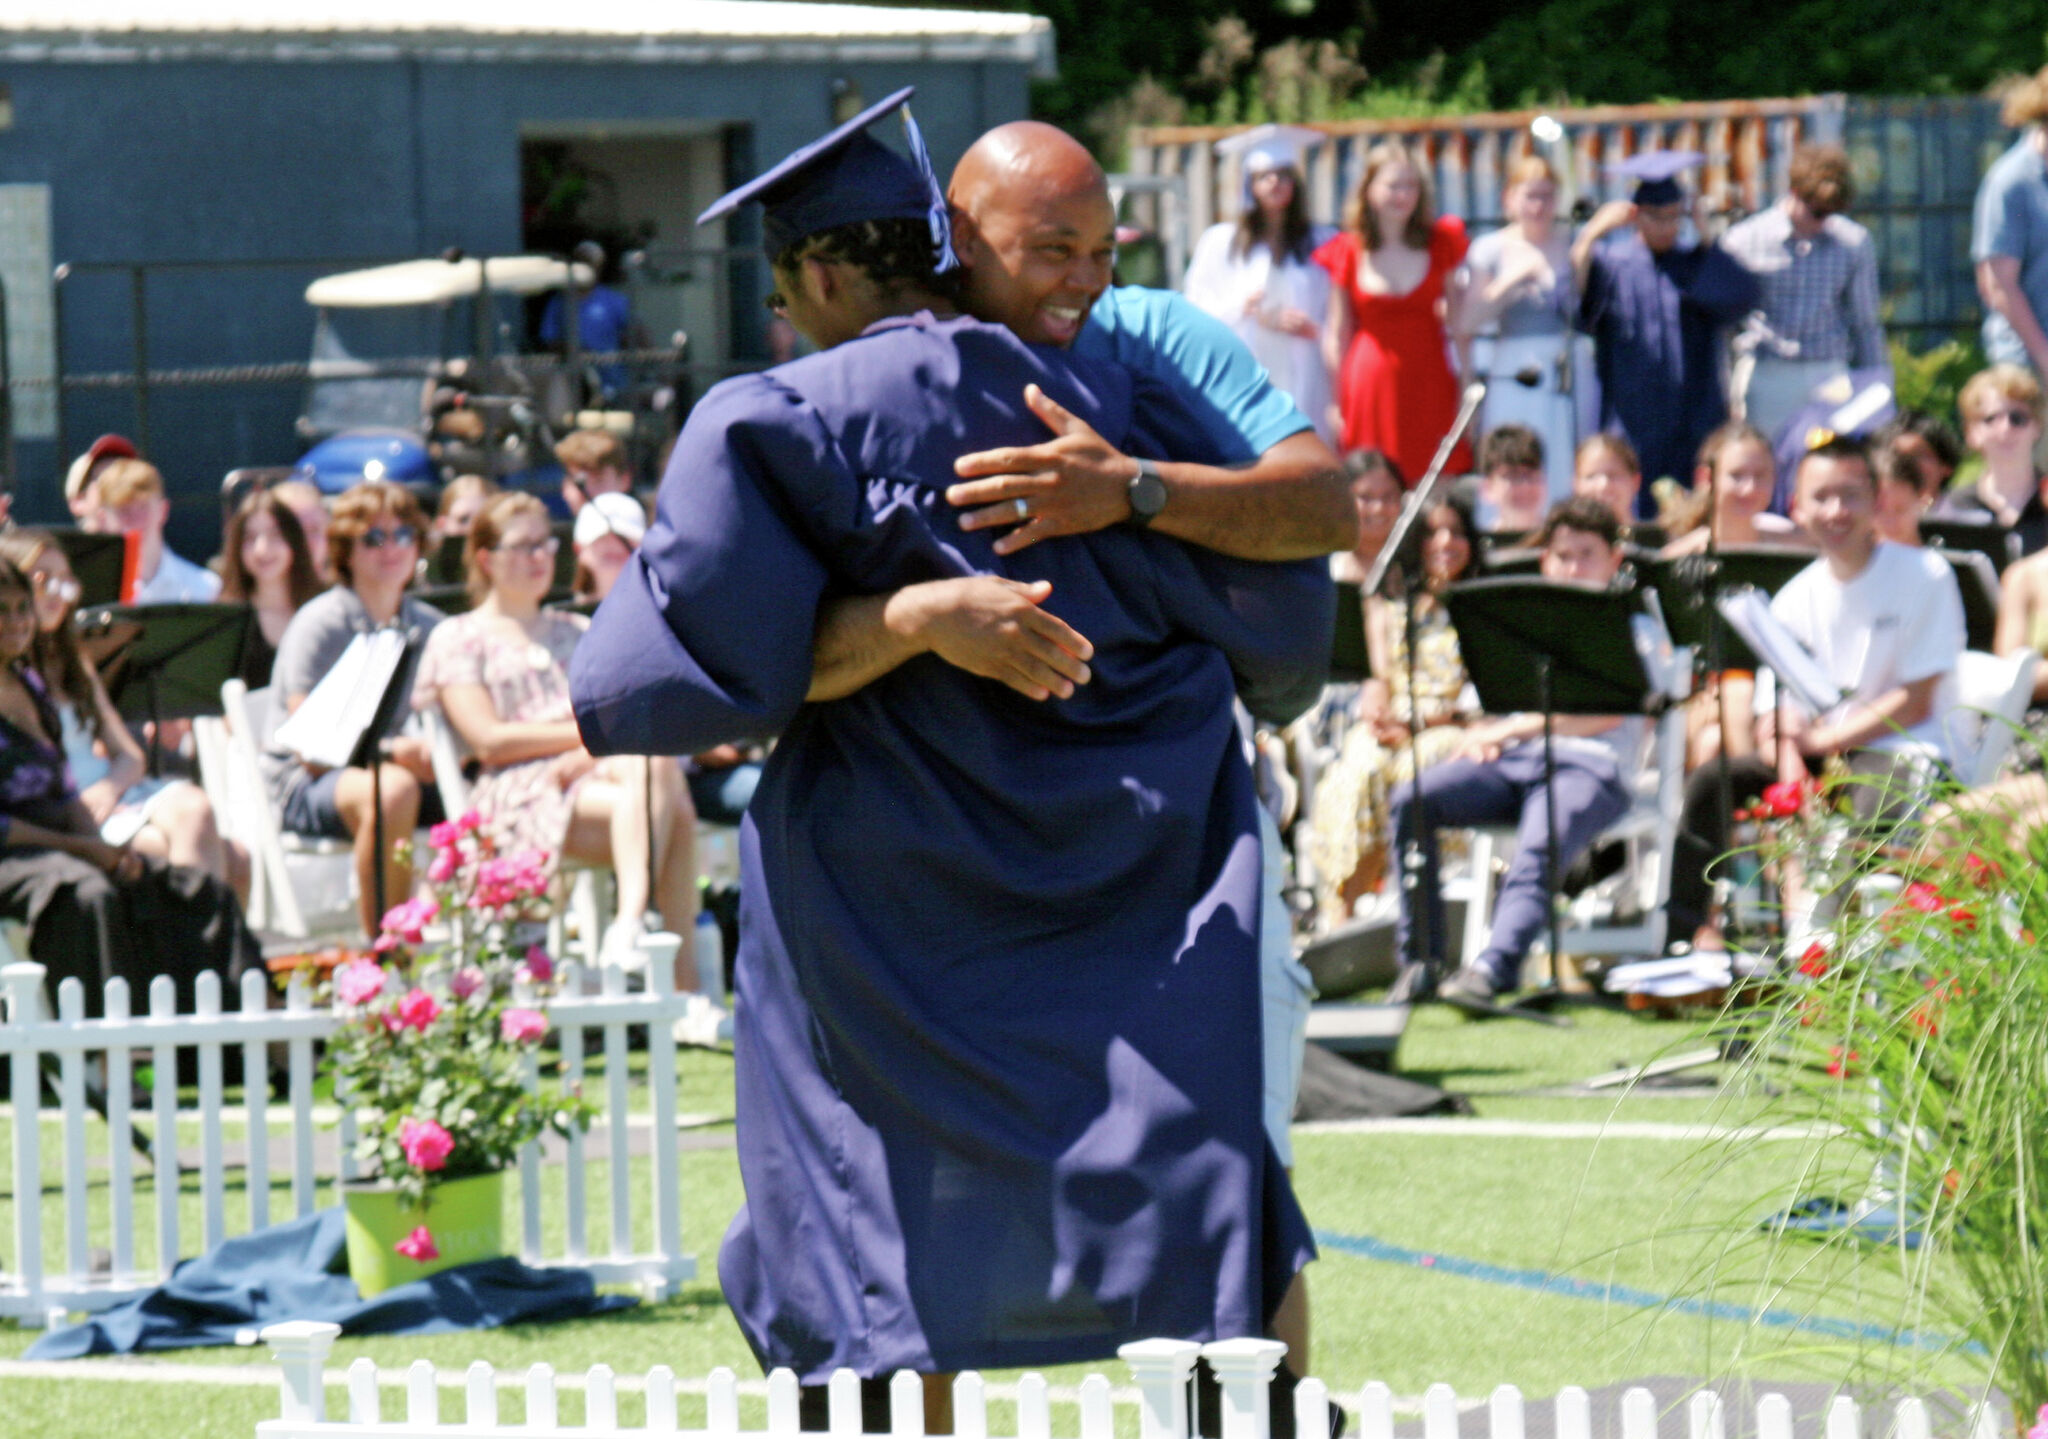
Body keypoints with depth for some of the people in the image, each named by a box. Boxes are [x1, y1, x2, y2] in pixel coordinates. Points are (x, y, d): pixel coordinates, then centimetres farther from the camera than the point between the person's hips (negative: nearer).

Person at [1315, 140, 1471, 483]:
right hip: (1371, 386, -1)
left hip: (1430, 385, 1)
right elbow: (1337, 335, 8)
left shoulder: (1440, 245, 6)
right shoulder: (1349, 252, 4)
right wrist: (1336, 402, 4)